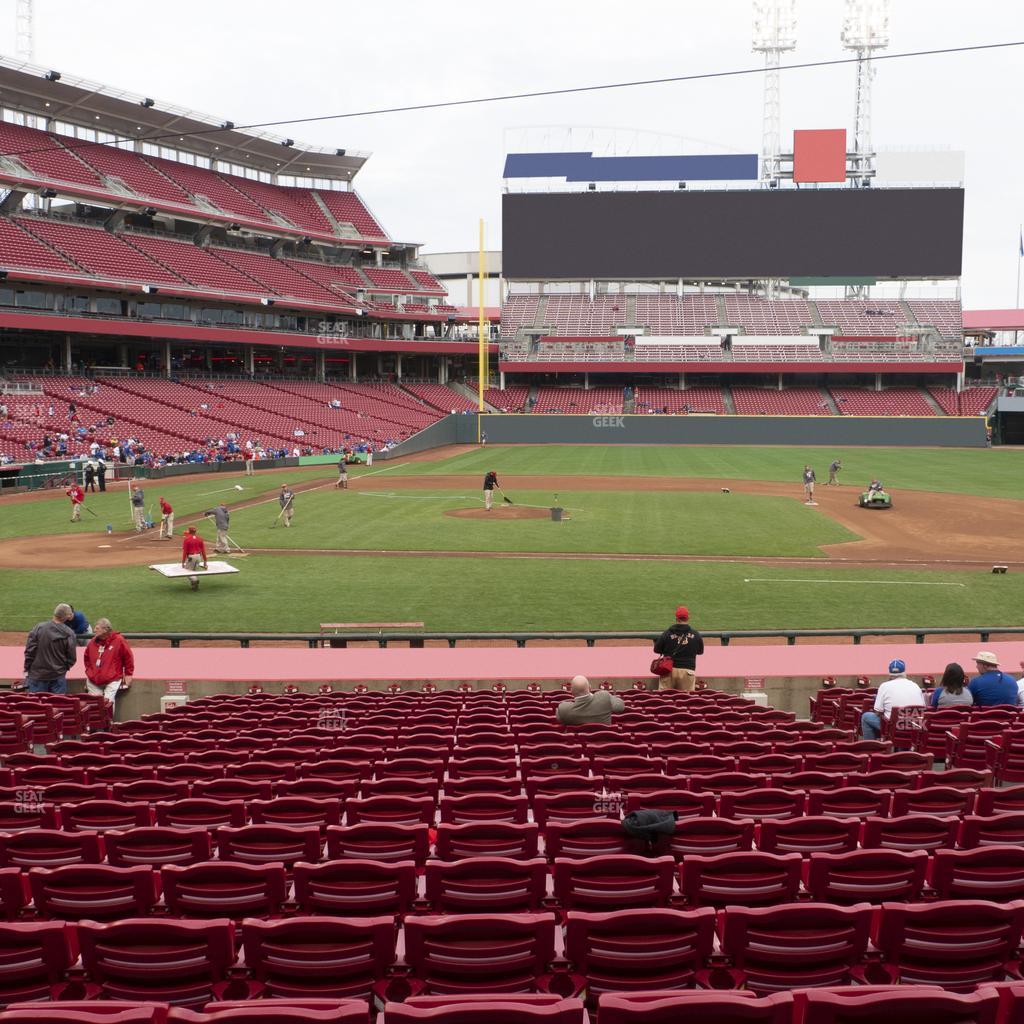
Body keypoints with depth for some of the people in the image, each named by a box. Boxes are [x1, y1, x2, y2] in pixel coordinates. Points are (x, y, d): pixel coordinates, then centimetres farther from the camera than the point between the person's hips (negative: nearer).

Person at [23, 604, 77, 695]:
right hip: (58, 677, 0)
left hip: (37, 674, 0)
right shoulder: (69, 633, -11)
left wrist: (27, 669, 5)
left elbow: (29, 651, -7)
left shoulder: (39, 628, -10)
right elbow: (71, 657, -5)